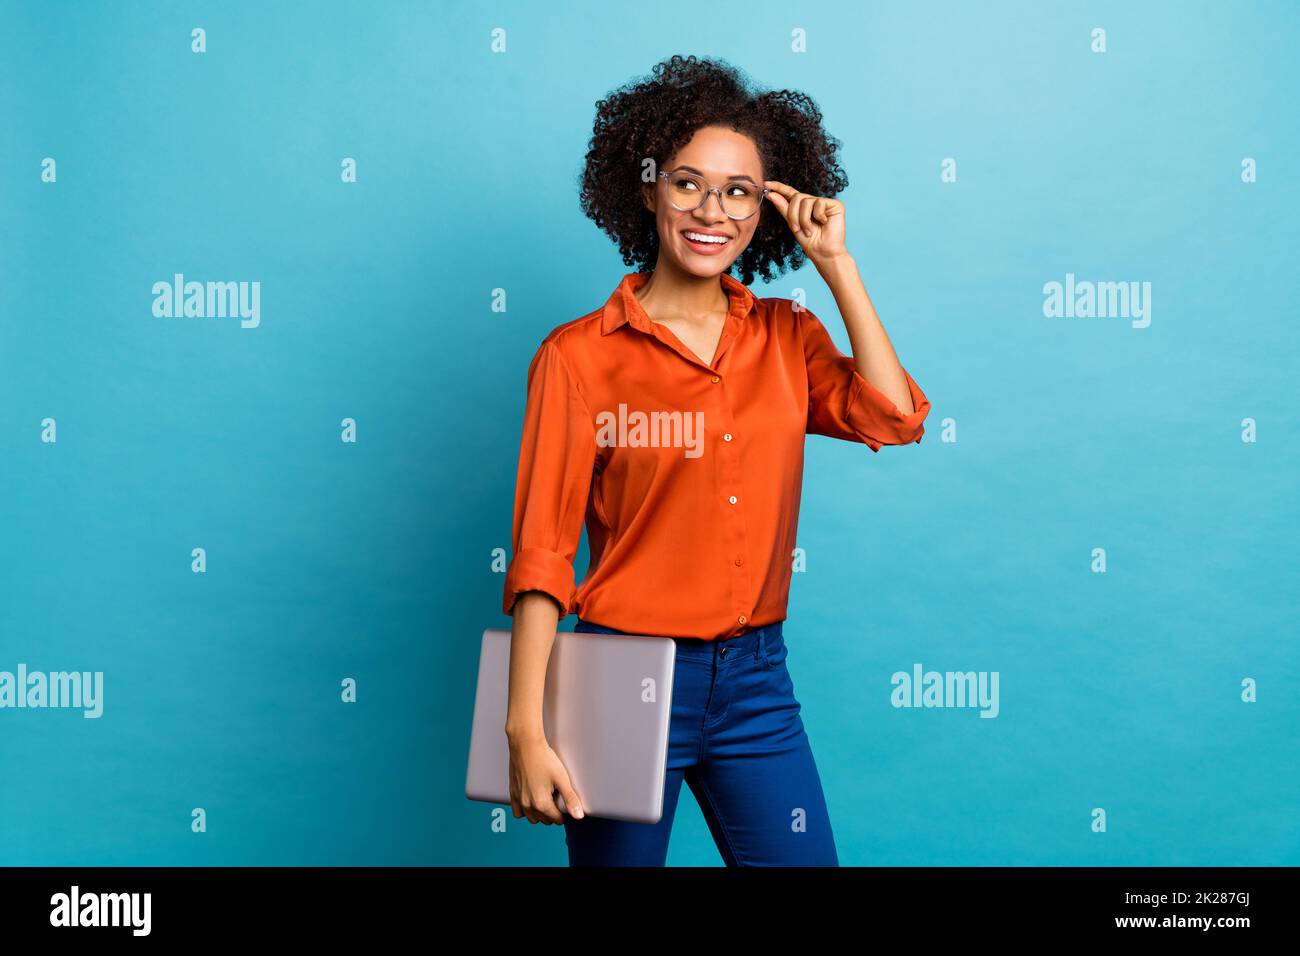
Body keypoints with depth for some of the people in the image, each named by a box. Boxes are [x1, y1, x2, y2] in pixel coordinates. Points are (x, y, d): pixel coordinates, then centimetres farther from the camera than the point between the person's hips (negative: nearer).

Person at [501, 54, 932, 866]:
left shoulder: (788, 338, 6)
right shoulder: (579, 356, -8)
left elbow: (895, 418, -10)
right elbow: (542, 552, -10)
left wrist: (837, 265, -7)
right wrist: (527, 730, -15)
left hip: (757, 680, 4)